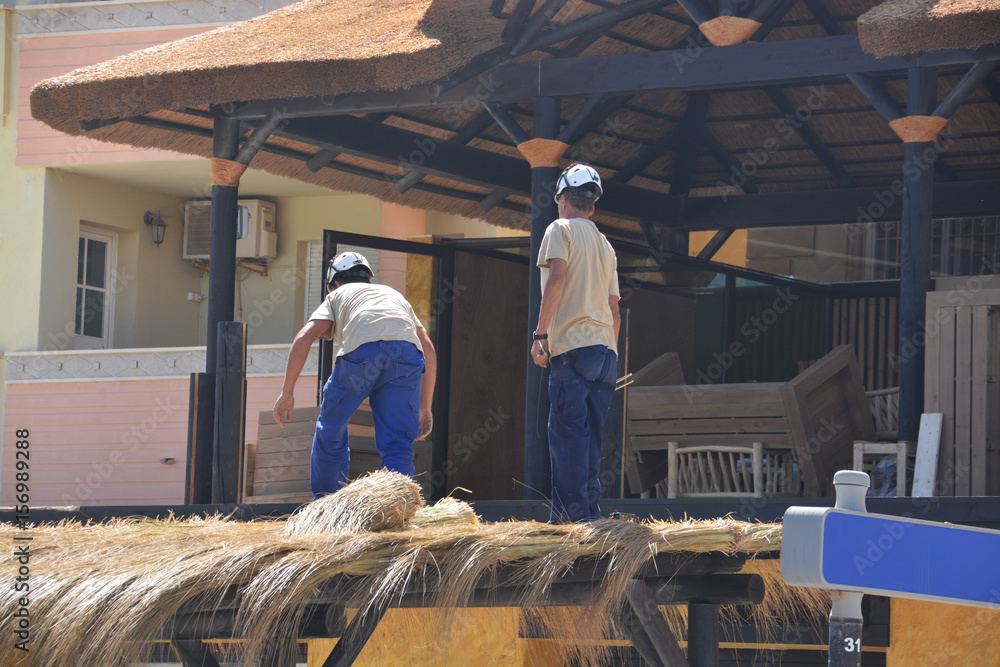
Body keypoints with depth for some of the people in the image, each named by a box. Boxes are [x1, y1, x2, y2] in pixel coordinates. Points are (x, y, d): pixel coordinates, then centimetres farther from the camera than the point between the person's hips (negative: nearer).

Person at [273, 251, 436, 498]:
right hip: (408, 352, 2)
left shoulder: (338, 296, 33)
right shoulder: (394, 295, 42)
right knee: (398, 443, 5)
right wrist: (424, 407, 31)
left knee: (331, 430, 17)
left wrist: (287, 392, 14)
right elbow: (429, 350, 32)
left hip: (361, 350, -2)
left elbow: (303, 339, 14)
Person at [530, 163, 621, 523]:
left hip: (572, 345, -7)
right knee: (590, 437, 9)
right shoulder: (606, 246, 24)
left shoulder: (560, 230, 3)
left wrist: (540, 334, -13)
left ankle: (571, 516, -17)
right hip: (605, 347, 7)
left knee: (566, 433, -10)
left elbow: (557, 277, -12)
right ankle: (591, 513, 6)